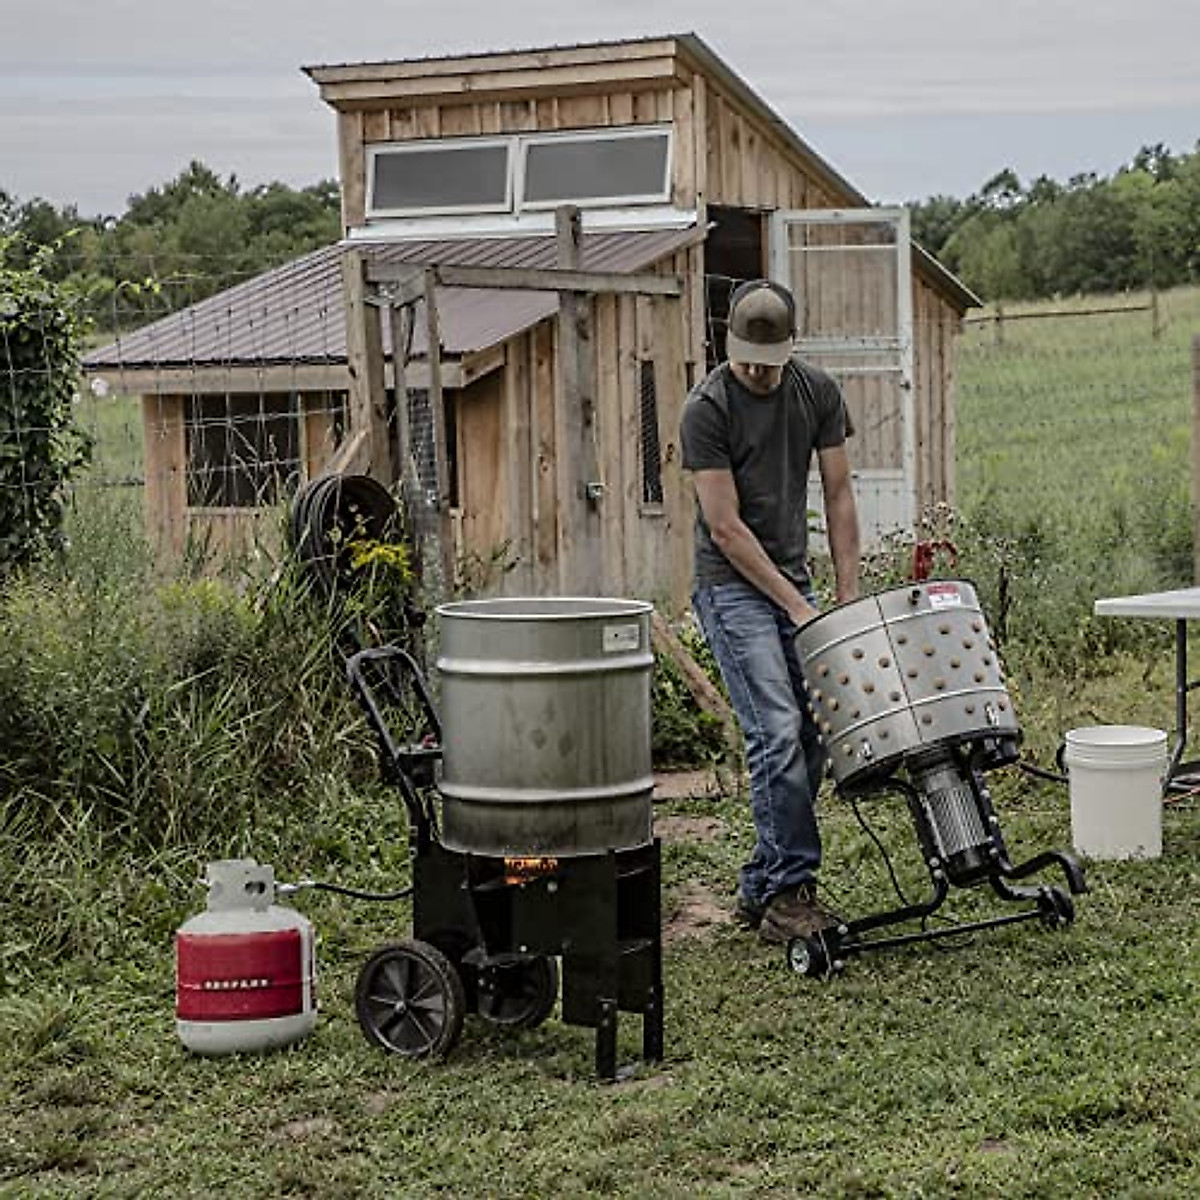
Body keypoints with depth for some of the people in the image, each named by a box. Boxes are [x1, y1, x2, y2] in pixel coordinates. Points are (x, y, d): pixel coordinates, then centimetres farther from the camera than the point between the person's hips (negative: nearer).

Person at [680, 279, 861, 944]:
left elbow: (838, 496, 6)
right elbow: (726, 527, -15)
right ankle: (790, 891, -9)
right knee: (778, 735, -15)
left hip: (793, 582, 6)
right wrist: (795, 606, -16)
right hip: (732, 586, -6)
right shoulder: (707, 408, -13)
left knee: (811, 740, 3)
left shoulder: (817, 392, 4)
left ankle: (760, 888, 13)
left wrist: (848, 598, -1)